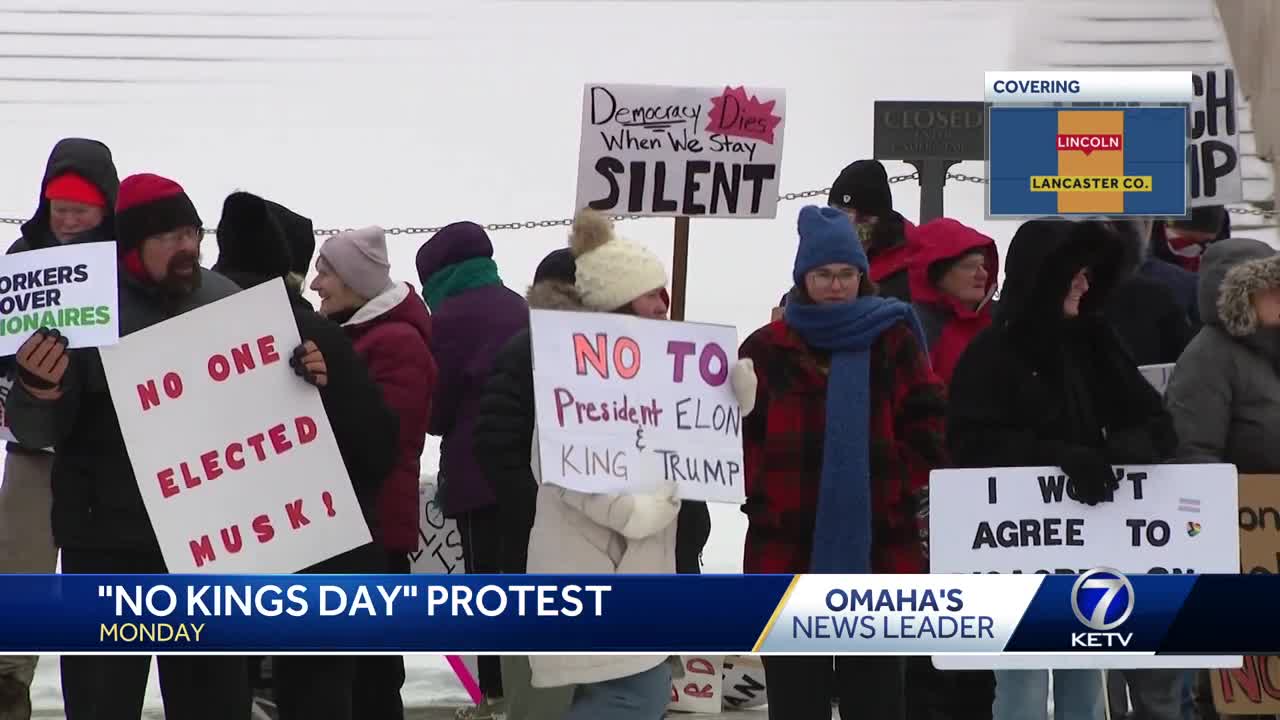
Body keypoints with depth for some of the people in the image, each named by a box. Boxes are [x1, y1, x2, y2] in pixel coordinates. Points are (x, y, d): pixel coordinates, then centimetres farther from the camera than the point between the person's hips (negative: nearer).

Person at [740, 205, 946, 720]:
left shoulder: (894, 341, 5)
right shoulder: (767, 350, 5)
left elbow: (926, 426, 2)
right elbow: (743, 435, 4)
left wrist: (903, 493, -7)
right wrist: (765, 498, -7)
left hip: (878, 546, 0)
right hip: (788, 547, 0)